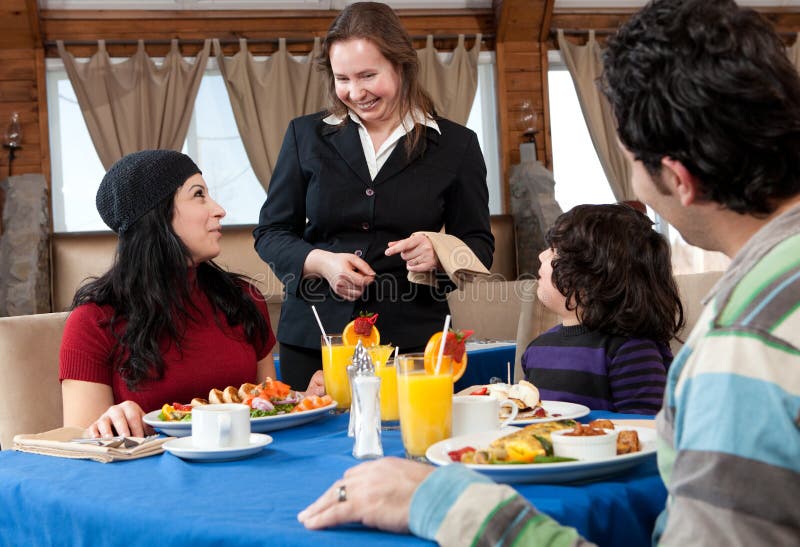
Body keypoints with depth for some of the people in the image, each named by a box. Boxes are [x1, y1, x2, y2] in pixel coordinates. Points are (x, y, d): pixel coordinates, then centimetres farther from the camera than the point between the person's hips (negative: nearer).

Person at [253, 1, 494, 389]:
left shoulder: (455, 145, 4)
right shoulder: (306, 135, 7)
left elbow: (479, 245, 7)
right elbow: (270, 233, 9)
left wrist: (440, 254, -16)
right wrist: (320, 262, -11)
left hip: (413, 342, -1)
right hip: (313, 339, 1)